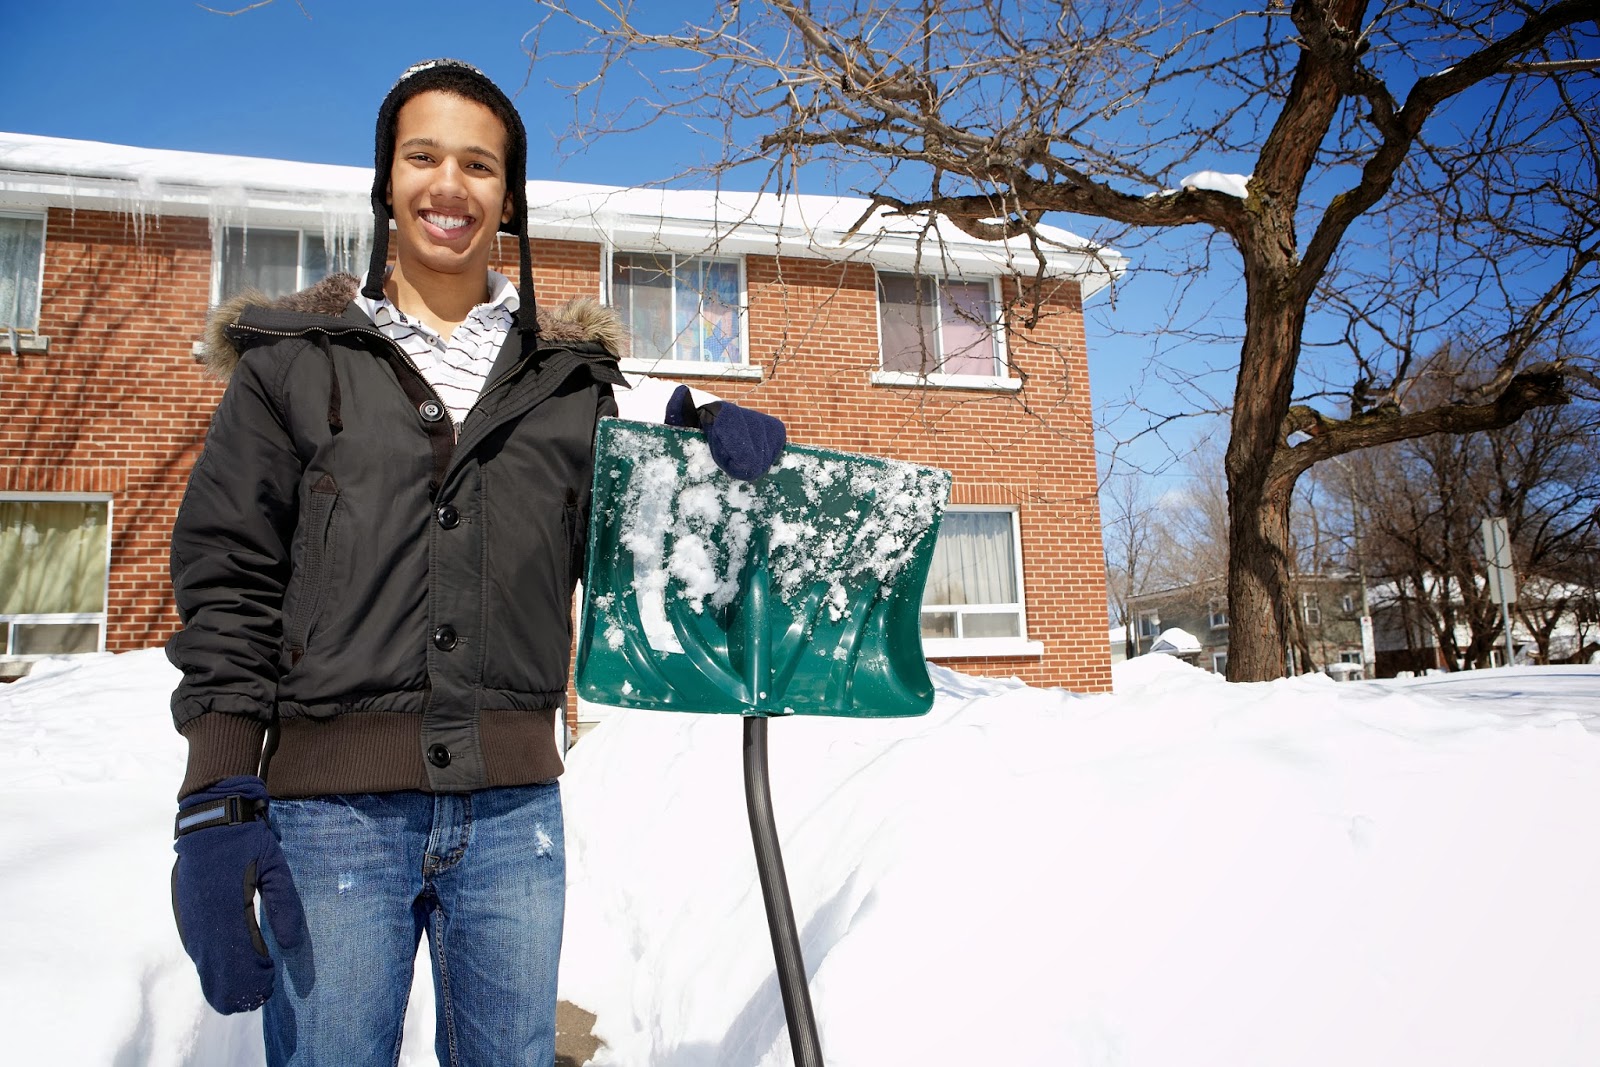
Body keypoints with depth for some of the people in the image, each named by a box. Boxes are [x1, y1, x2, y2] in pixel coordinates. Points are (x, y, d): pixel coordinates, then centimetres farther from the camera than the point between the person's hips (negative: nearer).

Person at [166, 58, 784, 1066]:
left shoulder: (569, 374, 10)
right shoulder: (296, 360, 4)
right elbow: (227, 586, 1)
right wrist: (217, 804, -8)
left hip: (513, 808, 2)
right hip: (331, 804, -2)